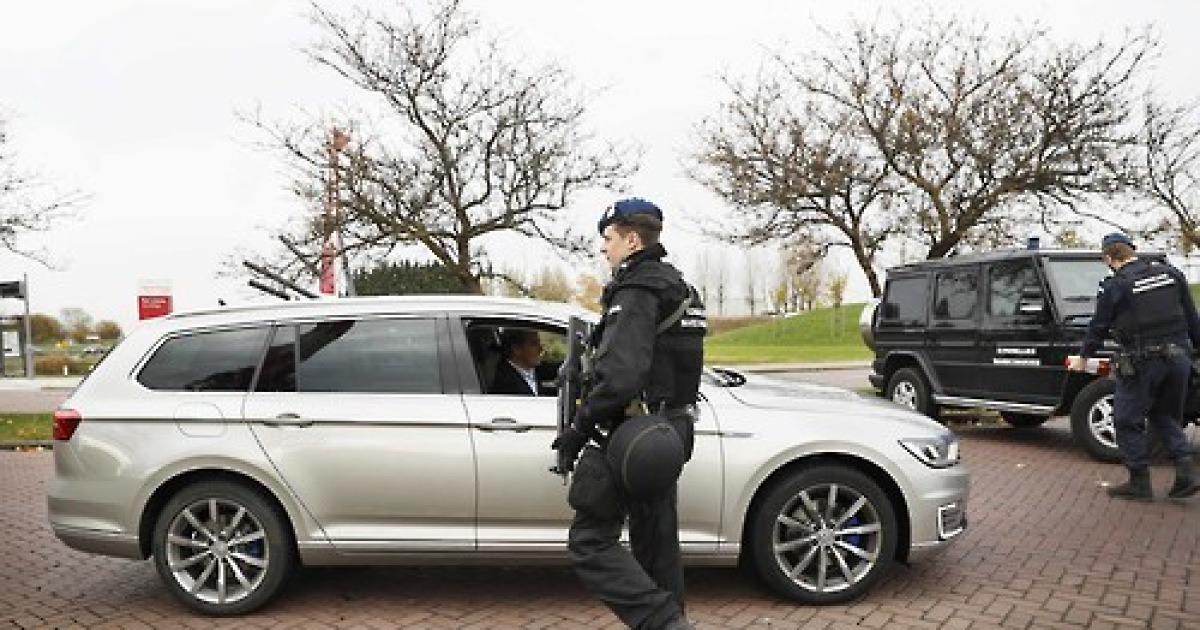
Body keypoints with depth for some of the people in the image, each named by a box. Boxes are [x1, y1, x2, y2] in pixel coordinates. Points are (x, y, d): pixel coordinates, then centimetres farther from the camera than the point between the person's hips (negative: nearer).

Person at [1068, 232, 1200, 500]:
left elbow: (1099, 327, -1)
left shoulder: (1114, 286, -9)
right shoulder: (1170, 273, 6)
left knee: (1128, 420, 6)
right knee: (1166, 417, 21)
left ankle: (1140, 482, 9)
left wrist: (1083, 357, 12)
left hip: (1141, 362, -6)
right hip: (1178, 356, 6)